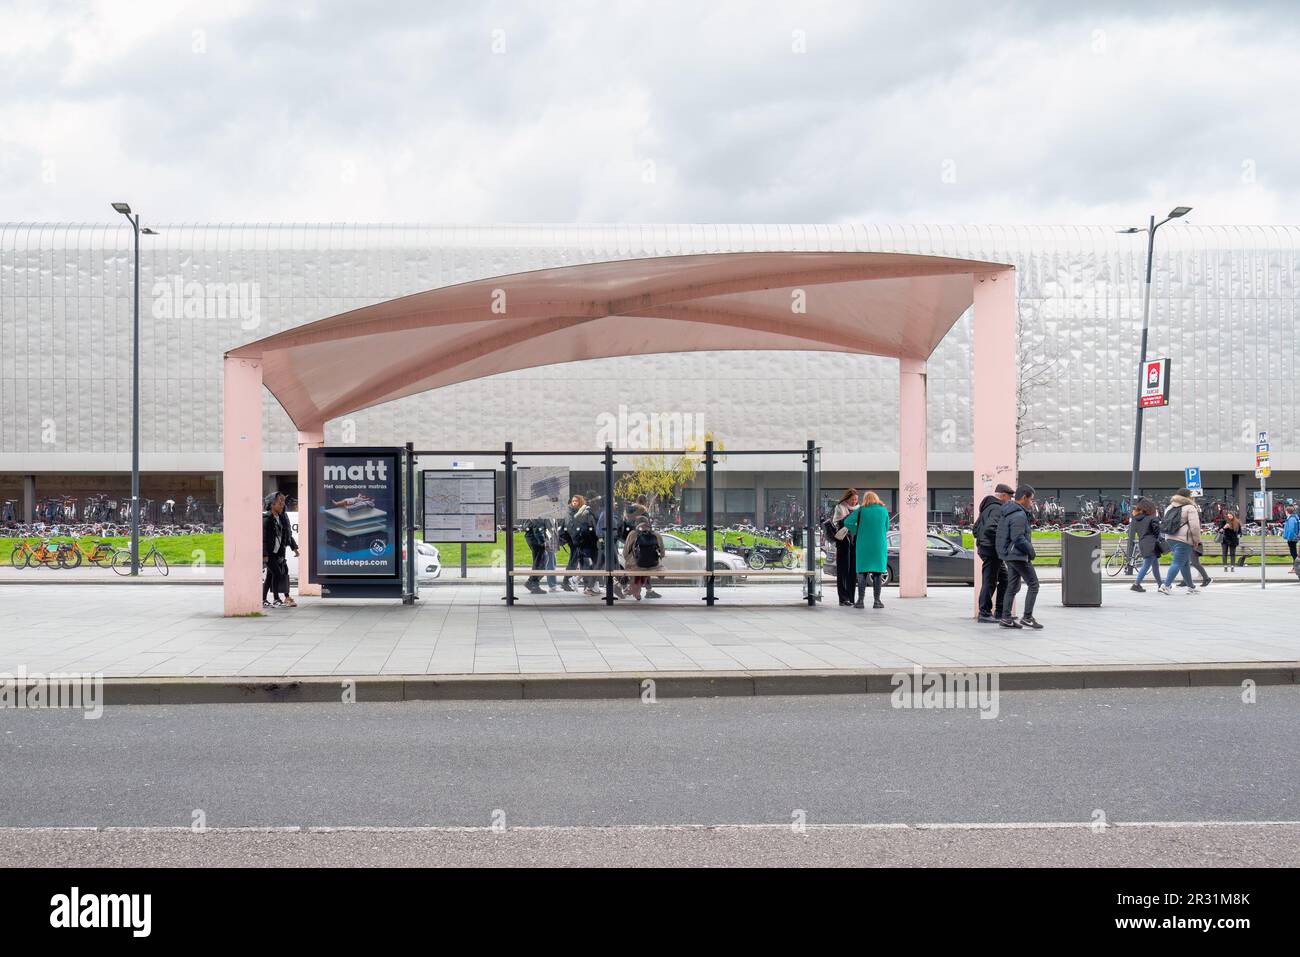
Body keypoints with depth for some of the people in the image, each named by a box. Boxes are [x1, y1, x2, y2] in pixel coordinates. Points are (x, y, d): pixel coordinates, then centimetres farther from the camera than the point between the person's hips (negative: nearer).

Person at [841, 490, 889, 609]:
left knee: (862, 572, 4)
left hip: (863, 545, 0)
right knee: (877, 573, 4)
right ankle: (877, 601, 3)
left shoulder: (861, 510, -1)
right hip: (879, 545, 0)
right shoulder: (884, 511, 2)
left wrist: (856, 530, 8)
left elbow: (847, 522, -8)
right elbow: (886, 528, 10)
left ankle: (860, 600, 1)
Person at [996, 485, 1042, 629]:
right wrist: (1031, 551, -11)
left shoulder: (1007, 513, 13)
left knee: (1012, 587, 14)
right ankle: (1027, 617, -3)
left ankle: (1006, 618, 14)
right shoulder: (1019, 515, -19)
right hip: (1018, 555, -10)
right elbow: (1018, 539, -24)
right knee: (1033, 585, -2)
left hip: (1008, 555, 10)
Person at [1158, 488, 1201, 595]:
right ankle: (1166, 586, -17)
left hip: (1170, 538, 8)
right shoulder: (1190, 508, -7)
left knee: (1185, 563, 19)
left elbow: (1165, 523, 19)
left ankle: (1191, 587, 27)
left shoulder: (1169, 507, 16)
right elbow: (1194, 525, -13)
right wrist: (1196, 540, -5)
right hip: (1183, 539, -8)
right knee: (1178, 563, -7)